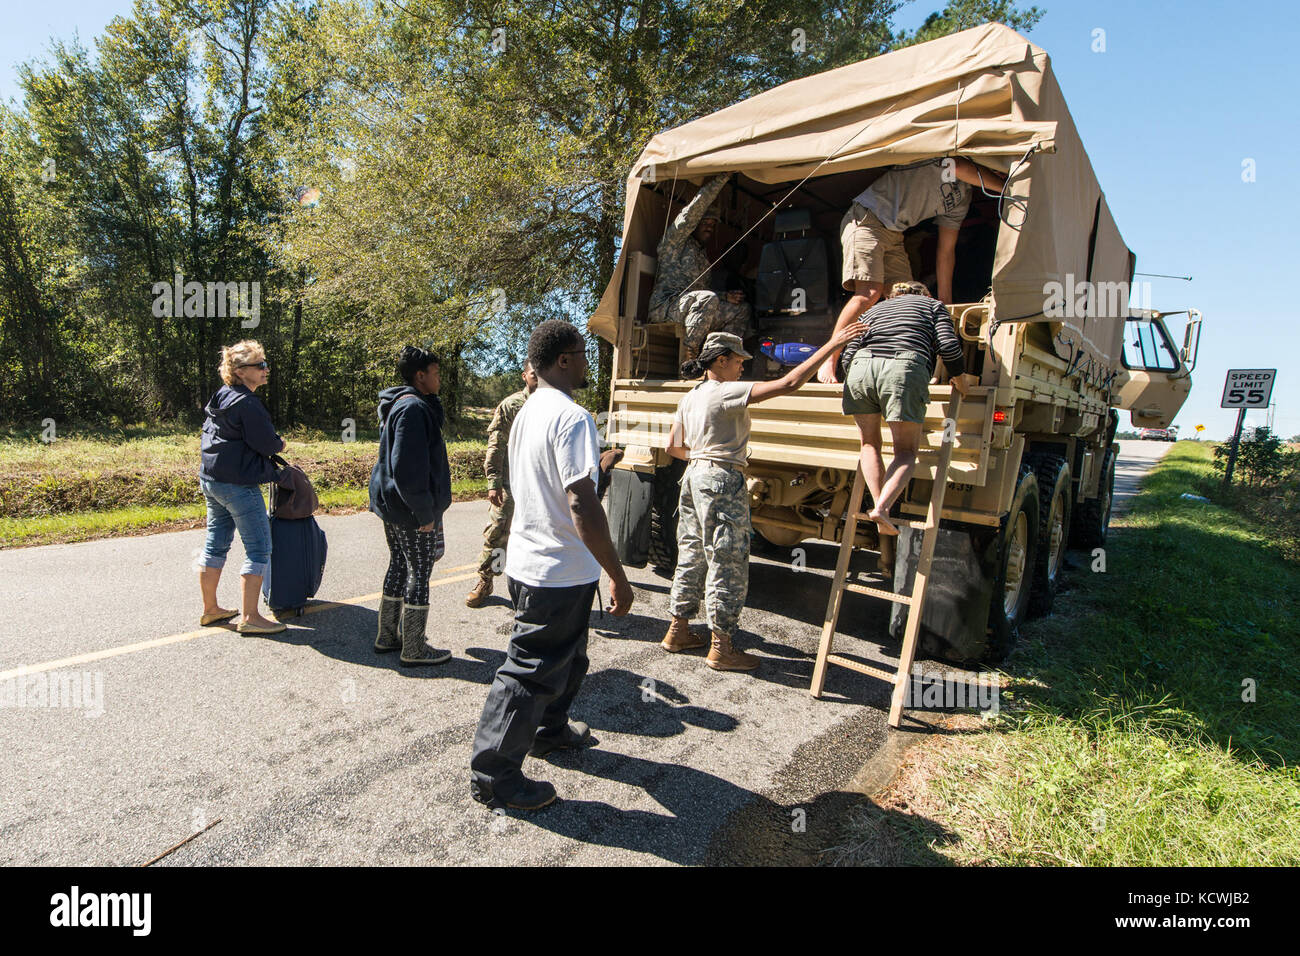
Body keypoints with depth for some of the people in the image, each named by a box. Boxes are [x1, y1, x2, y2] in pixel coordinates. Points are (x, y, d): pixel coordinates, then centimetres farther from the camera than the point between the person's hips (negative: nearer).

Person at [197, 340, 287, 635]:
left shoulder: (220, 398, 13)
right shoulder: (246, 403, -17)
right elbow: (268, 444, -18)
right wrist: (280, 444, 5)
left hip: (210, 479, 10)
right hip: (238, 484, -10)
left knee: (216, 543, 17)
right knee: (259, 549, -4)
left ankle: (210, 609, 28)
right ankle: (249, 617, -2)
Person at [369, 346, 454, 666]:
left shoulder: (398, 405, 15)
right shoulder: (414, 408, -19)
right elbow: (409, 468, -25)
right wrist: (425, 513, -20)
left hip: (391, 506, 11)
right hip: (411, 510, -11)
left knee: (399, 567, 19)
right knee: (419, 574, 0)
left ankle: (387, 636, 32)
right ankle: (413, 650, 10)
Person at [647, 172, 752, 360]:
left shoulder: (704, 258, 32)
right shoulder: (675, 240, 10)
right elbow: (695, 208, -4)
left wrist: (726, 297, 6)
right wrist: (722, 178, -5)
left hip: (691, 307, 8)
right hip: (664, 305, -8)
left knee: (741, 308, -5)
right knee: (708, 299, -36)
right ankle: (688, 356, -33)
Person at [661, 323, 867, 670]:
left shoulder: (689, 398, 11)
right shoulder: (727, 393, -13)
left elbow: (673, 448, 16)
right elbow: (788, 383, -20)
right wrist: (832, 345, -16)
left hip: (694, 476, 9)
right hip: (722, 481, -9)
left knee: (692, 556, 16)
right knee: (727, 563, 0)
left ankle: (677, 632, 26)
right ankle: (720, 648, 8)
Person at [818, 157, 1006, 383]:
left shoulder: (962, 197, 13)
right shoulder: (944, 155, -9)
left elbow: (946, 250, 16)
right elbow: (963, 169, -33)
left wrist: (945, 302, 14)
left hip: (894, 235, 8)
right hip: (865, 220, -8)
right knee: (870, 293, -23)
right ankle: (828, 362, -17)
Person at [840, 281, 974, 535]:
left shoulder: (876, 309, 36)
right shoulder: (933, 305, 28)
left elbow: (849, 353, 22)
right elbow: (948, 346, 11)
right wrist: (960, 381, 24)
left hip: (861, 367, 3)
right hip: (905, 369, -3)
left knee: (870, 444, 18)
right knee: (906, 451, 6)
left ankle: (879, 504, 2)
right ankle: (882, 508, -16)